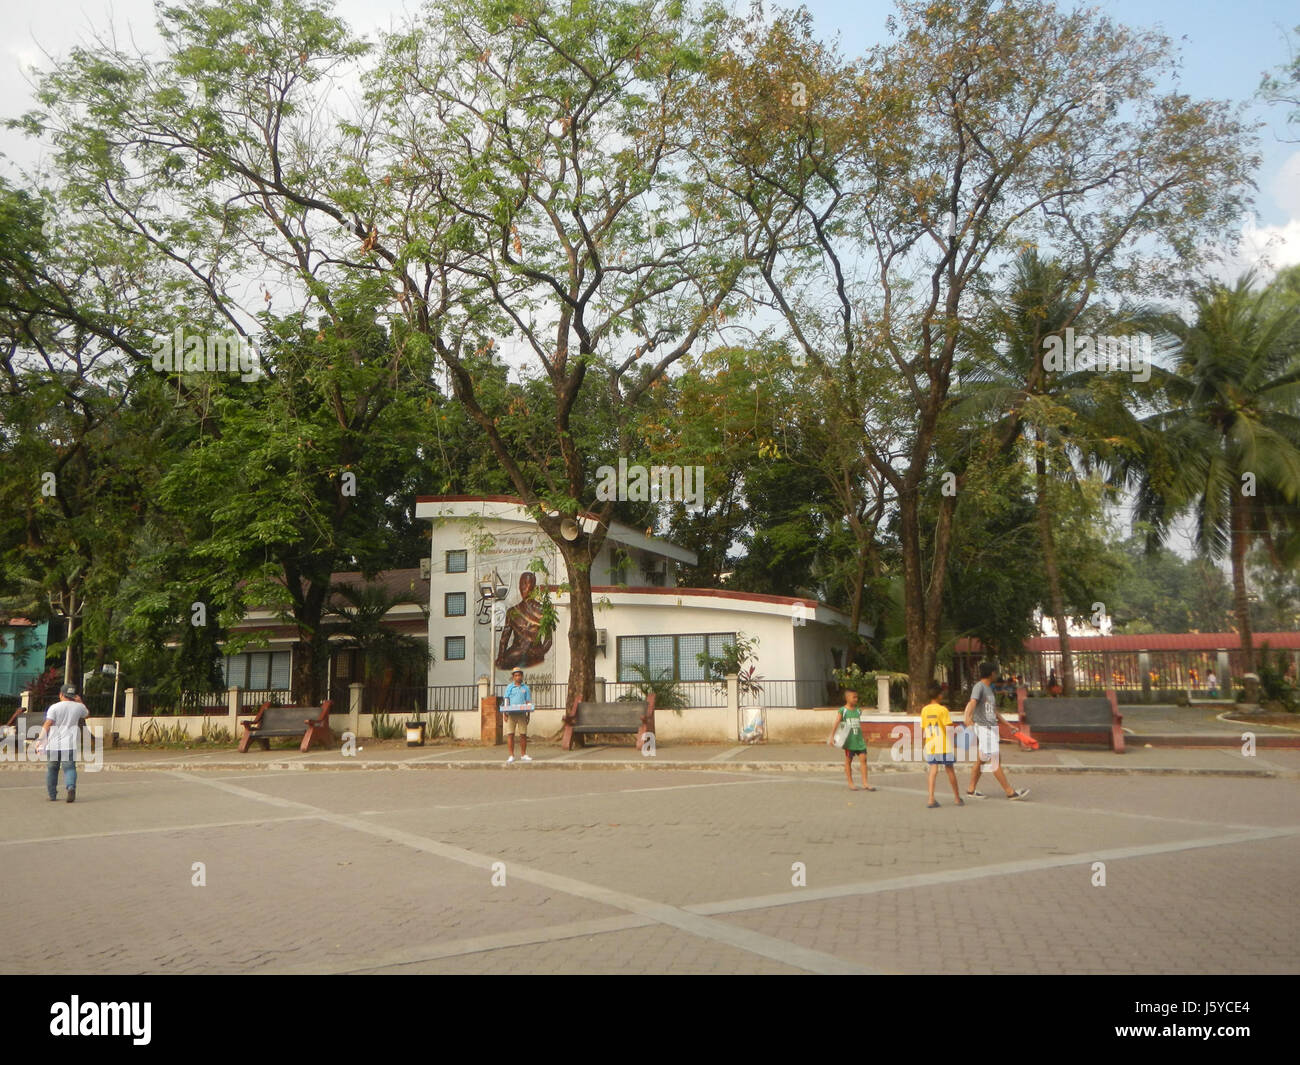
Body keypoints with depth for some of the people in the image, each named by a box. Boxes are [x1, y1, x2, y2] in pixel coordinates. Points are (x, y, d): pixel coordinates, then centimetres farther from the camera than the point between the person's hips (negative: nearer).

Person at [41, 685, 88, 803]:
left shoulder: (54, 707, -3)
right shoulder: (78, 707, 5)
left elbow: (47, 725, -9)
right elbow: (86, 714, 27)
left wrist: (41, 740, -4)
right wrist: (80, 702, 35)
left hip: (53, 744, 0)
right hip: (70, 744, 1)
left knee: (52, 769, 14)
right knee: (69, 768, -2)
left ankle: (52, 795, 20)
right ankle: (71, 787, -29)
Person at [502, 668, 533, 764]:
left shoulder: (526, 688, 11)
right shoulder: (509, 687, 9)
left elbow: (528, 702, 10)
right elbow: (506, 701, 5)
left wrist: (528, 715, 2)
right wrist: (505, 713, -5)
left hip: (522, 714, 1)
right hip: (511, 714, -1)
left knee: (523, 734, 1)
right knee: (510, 734, -5)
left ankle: (523, 755, 12)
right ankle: (511, 756, 1)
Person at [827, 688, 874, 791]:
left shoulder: (858, 711, 10)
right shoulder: (843, 710, -5)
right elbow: (836, 723, -9)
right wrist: (832, 736, -16)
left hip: (859, 739, 4)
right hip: (849, 740, -4)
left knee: (863, 759, -4)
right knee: (848, 760, 4)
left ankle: (865, 784, 1)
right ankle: (850, 784, 15)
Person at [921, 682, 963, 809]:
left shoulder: (924, 710, 4)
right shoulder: (942, 709, -9)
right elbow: (948, 728, -14)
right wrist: (951, 745, -5)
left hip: (930, 745, 3)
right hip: (943, 745, -3)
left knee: (933, 769, 1)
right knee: (949, 770, 10)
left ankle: (931, 799, -11)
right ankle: (958, 798, 24)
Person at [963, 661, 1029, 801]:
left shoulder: (989, 689, 19)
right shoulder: (979, 686, -11)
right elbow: (973, 702, -29)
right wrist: (968, 717, -46)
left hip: (991, 728, 10)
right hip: (982, 728, -10)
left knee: (980, 760, 13)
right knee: (995, 762, -7)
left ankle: (972, 789, 19)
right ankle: (1010, 792, -6)